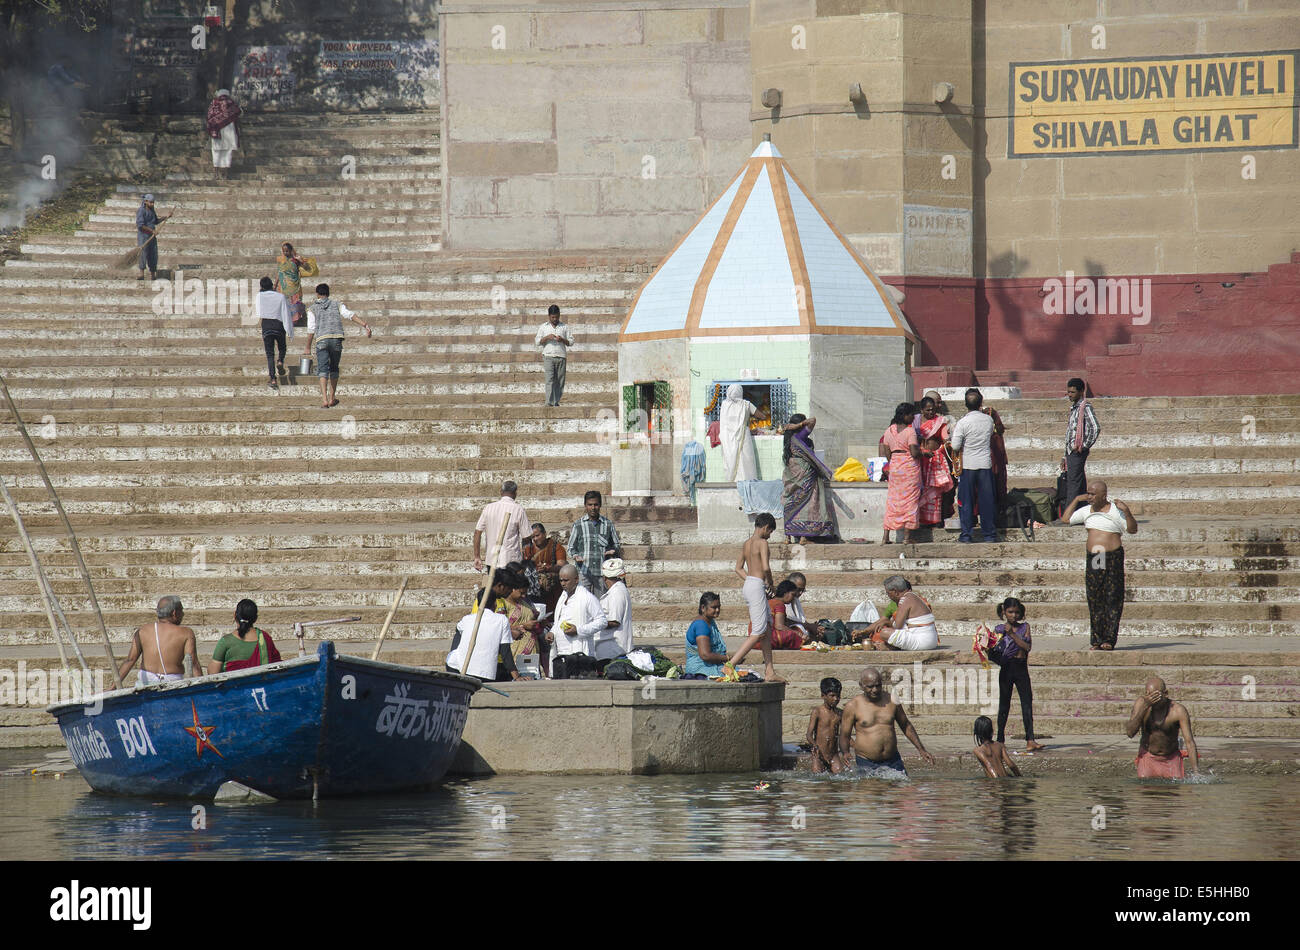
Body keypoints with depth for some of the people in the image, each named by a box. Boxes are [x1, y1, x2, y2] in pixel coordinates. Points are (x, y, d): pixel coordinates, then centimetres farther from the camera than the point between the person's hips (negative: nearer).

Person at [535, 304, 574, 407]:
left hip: (561, 357, 2)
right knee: (550, 379, -13)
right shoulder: (544, 327, 12)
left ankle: (556, 402, 7)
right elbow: (538, 342, 9)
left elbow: (571, 342, 11)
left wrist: (562, 340, -8)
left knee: (559, 381, 0)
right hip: (548, 356, -2)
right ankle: (549, 402, -19)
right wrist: (547, 338, -9)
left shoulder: (564, 327, 13)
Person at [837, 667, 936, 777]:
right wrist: (845, 753, -23)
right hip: (866, 763, -2)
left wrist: (921, 750, 13)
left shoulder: (892, 701, 4)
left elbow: (906, 726, 17)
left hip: (893, 762, 3)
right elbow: (844, 736, -2)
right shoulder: (853, 706, -4)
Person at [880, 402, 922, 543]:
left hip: (894, 467, 6)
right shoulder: (910, 431, -13)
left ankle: (886, 537, 8)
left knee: (892, 500, 10)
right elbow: (914, 453, -19)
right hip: (910, 468, -6)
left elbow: (887, 453, 9)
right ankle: (907, 537, -1)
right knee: (910, 500, 0)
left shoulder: (889, 430, 6)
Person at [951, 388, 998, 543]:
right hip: (986, 465, 2)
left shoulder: (963, 423, -13)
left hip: (968, 465, -2)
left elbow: (955, 446, -11)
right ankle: (990, 534, 11)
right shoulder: (988, 420, -2)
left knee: (966, 501, 6)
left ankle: (966, 535, 5)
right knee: (987, 500, 8)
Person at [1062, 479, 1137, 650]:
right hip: (1093, 559, 6)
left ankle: (1109, 639, -7)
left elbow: (1132, 529, -7)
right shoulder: (1086, 511, 12)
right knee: (1095, 600, 4)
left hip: (1113, 558, -6)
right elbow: (1066, 519, 22)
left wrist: (1127, 512, -21)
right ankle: (1097, 639, 7)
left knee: (1112, 599, -7)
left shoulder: (1115, 511, -4)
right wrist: (1076, 500, 14)